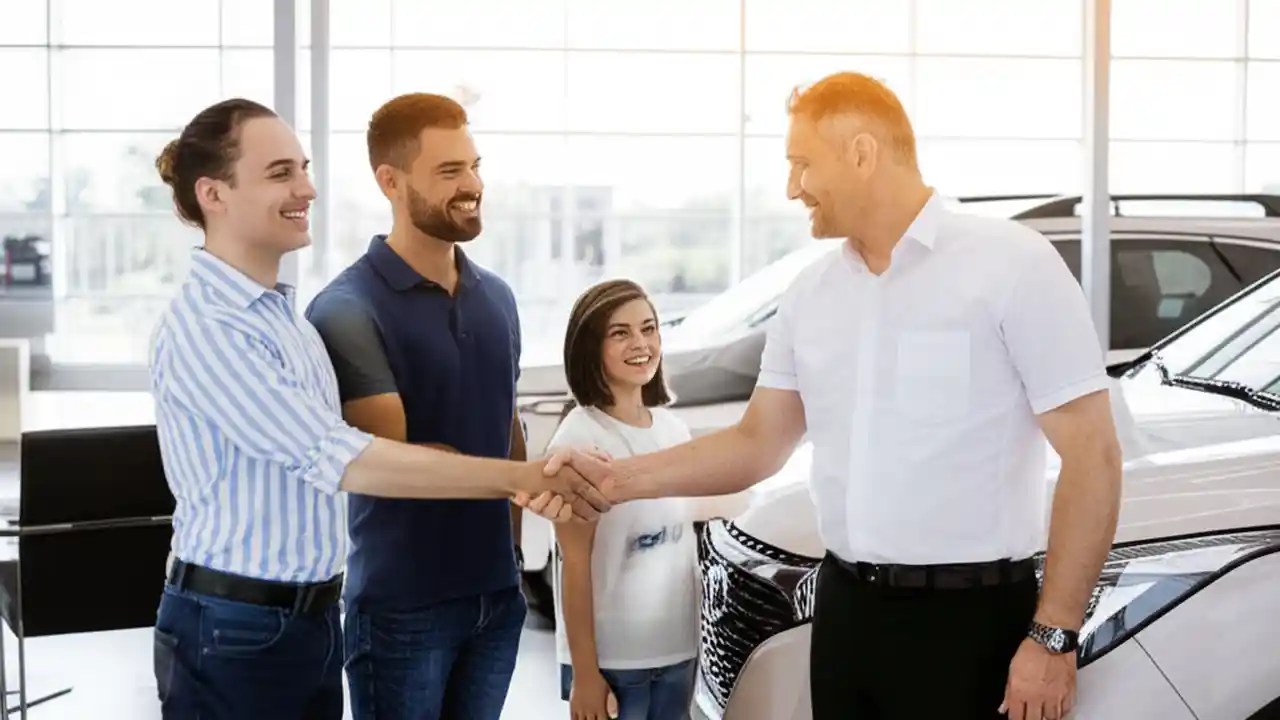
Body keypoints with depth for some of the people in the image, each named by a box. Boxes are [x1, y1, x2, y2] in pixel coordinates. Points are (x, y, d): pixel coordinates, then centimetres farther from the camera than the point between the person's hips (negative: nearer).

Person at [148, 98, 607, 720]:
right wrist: (520, 477, -22)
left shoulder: (285, 314, 10)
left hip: (314, 618, 8)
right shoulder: (202, 329, -18)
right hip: (234, 631, -8)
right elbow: (340, 460, -23)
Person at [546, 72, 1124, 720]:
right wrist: (620, 480, 4)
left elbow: (1091, 455, -10)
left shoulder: (1009, 263, -9)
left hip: (968, 619, -6)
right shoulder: (810, 295, 10)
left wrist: (1053, 635, -14)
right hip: (844, 609, 6)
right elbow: (758, 443, 17)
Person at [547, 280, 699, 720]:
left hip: (677, 650, 6)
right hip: (612, 660, -6)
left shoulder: (674, 428, 8)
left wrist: (691, 640, 14)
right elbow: (575, 564, -14)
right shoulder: (581, 438, -12)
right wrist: (585, 673, -15)